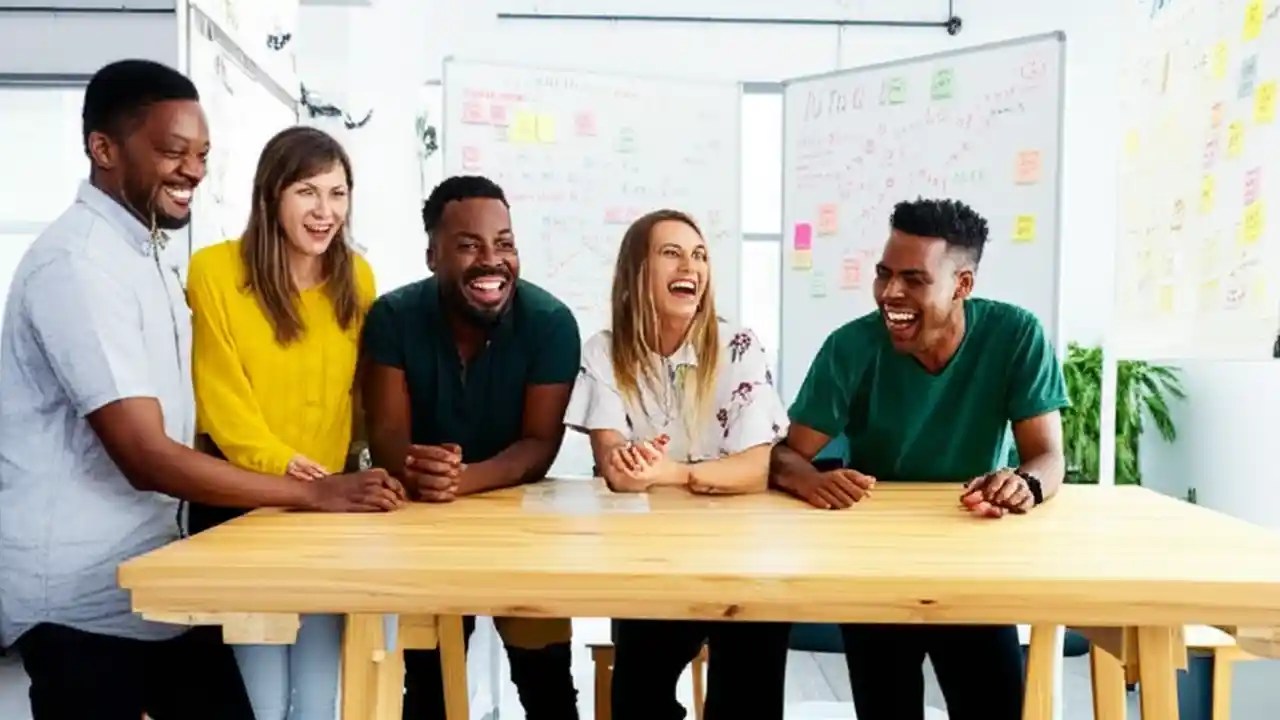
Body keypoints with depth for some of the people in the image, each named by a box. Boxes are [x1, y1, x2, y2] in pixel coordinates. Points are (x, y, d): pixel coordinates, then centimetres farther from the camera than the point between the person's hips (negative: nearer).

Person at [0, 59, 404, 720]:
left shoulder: (143, 255, 11)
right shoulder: (78, 263, -19)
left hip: (149, 573, 8)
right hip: (81, 594, -8)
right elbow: (146, 458, -23)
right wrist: (315, 494, -19)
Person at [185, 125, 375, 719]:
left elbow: (360, 392, 7)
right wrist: (281, 465, -23)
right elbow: (220, 394, -10)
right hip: (240, 505, -3)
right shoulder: (214, 270, -7)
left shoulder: (356, 278, 5)